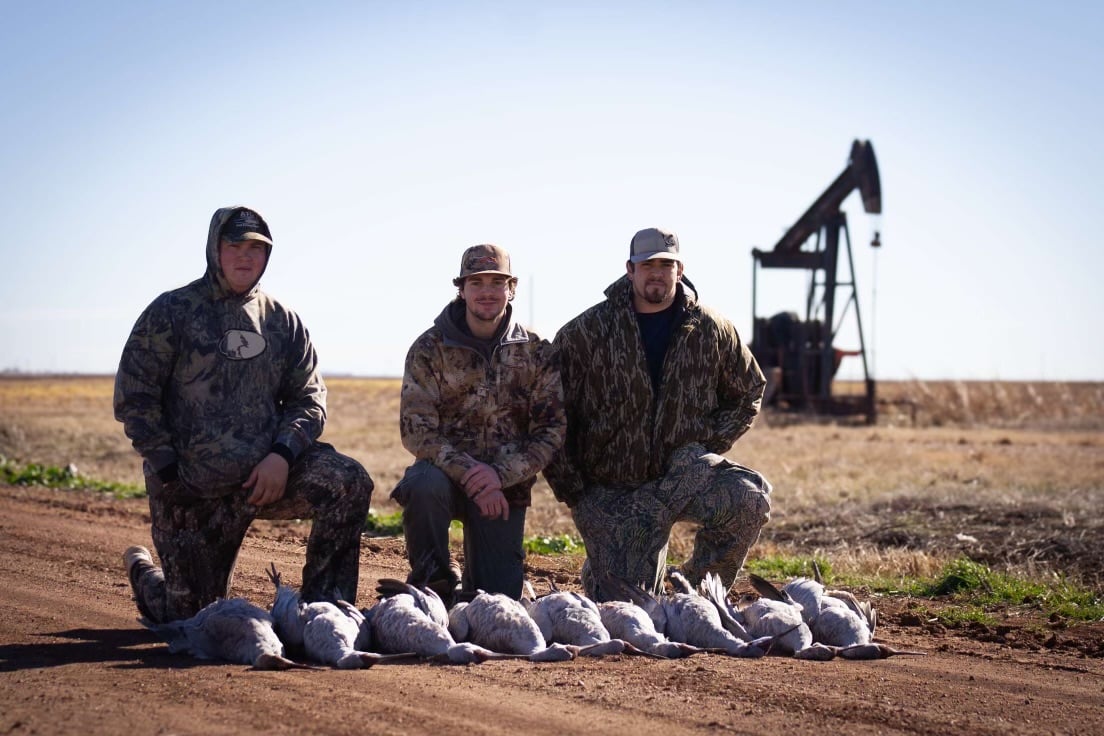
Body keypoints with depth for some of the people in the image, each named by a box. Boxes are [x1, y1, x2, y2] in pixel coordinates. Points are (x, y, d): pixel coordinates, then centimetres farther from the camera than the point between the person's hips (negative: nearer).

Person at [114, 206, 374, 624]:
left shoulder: (282, 321, 8)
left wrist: (282, 455, -14)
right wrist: (170, 473, -13)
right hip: (189, 489, -3)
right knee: (190, 617, 1)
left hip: (265, 472, 3)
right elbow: (133, 399, -6)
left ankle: (323, 605, -10)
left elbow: (309, 398, 5)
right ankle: (142, 569, 35)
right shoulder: (170, 313, -3)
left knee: (349, 483, -22)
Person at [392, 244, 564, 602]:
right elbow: (416, 429, -12)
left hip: (506, 484, 2)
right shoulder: (429, 348, -5)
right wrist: (469, 474, -24)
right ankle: (434, 581, -11)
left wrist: (501, 474, -19)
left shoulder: (536, 352, 0)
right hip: (446, 469, -1)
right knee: (424, 484, -37)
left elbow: (551, 430, -3)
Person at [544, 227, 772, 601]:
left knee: (750, 497, -30)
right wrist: (572, 490, -5)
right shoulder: (585, 332, -3)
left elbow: (748, 392, 17)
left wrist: (709, 444, 2)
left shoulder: (711, 330, 2)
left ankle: (695, 589, -7)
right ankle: (597, 572, 31)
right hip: (611, 489, -1)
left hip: (683, 473, 2)